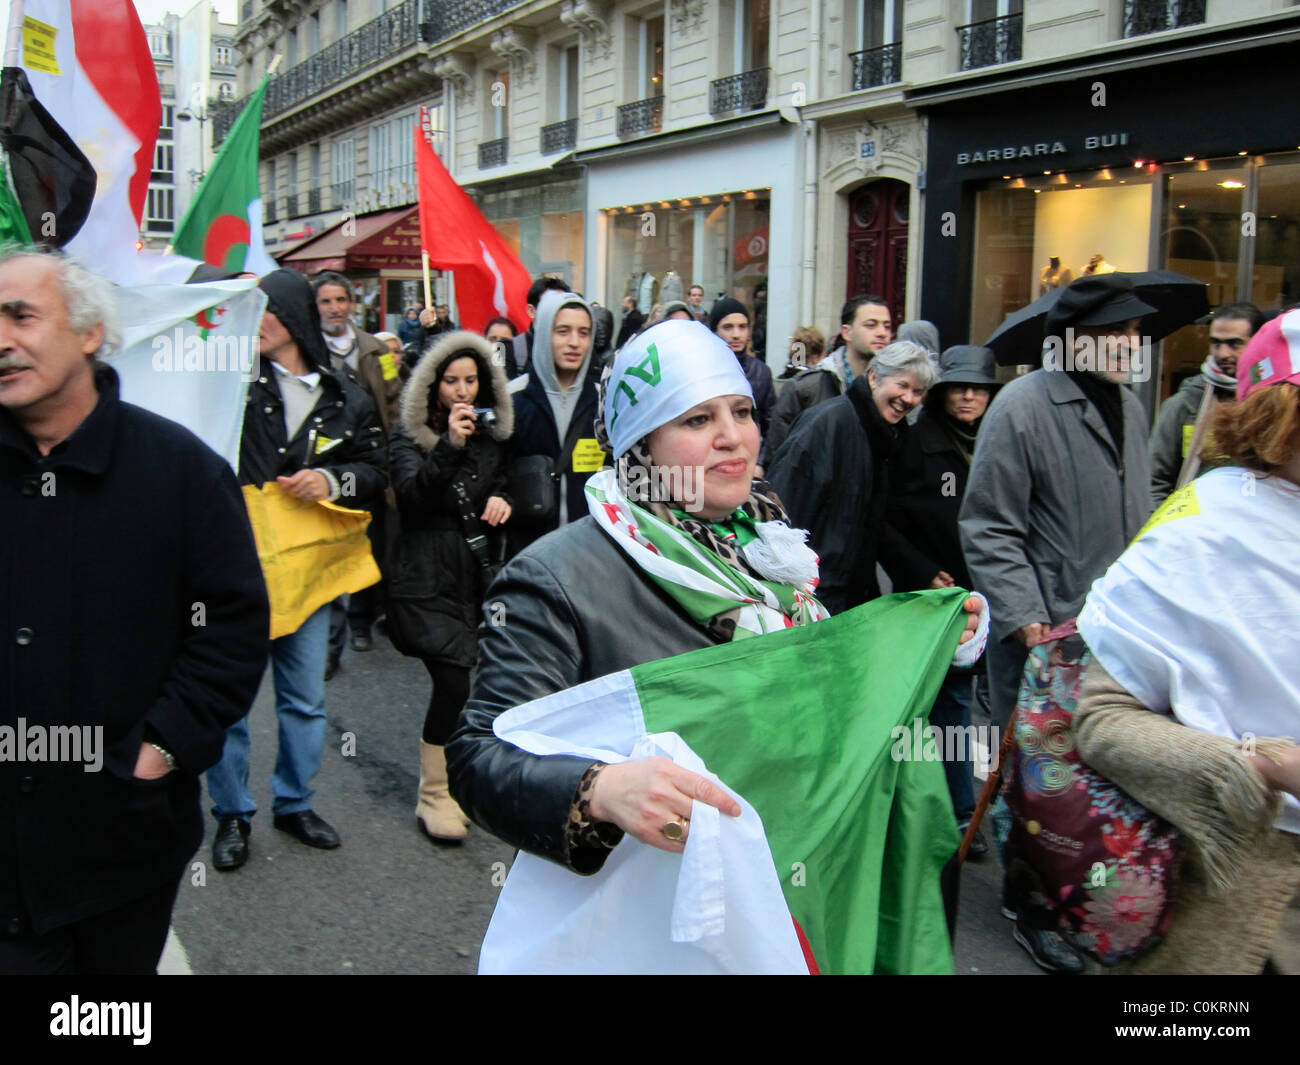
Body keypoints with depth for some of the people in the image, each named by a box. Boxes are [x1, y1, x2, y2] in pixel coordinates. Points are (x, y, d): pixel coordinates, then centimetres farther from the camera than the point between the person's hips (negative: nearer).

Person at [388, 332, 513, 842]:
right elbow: (412, 494, -18)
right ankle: (433, 795, 2)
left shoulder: (491, 432, 12)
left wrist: (501, 499, 1)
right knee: (453, 681, -14)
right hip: (429, 576, -5)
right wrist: (449, 446, -30)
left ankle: (452, 779, 27)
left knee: (455, 680, 4)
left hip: (478, 571, 5)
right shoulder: (409, 434, -2)